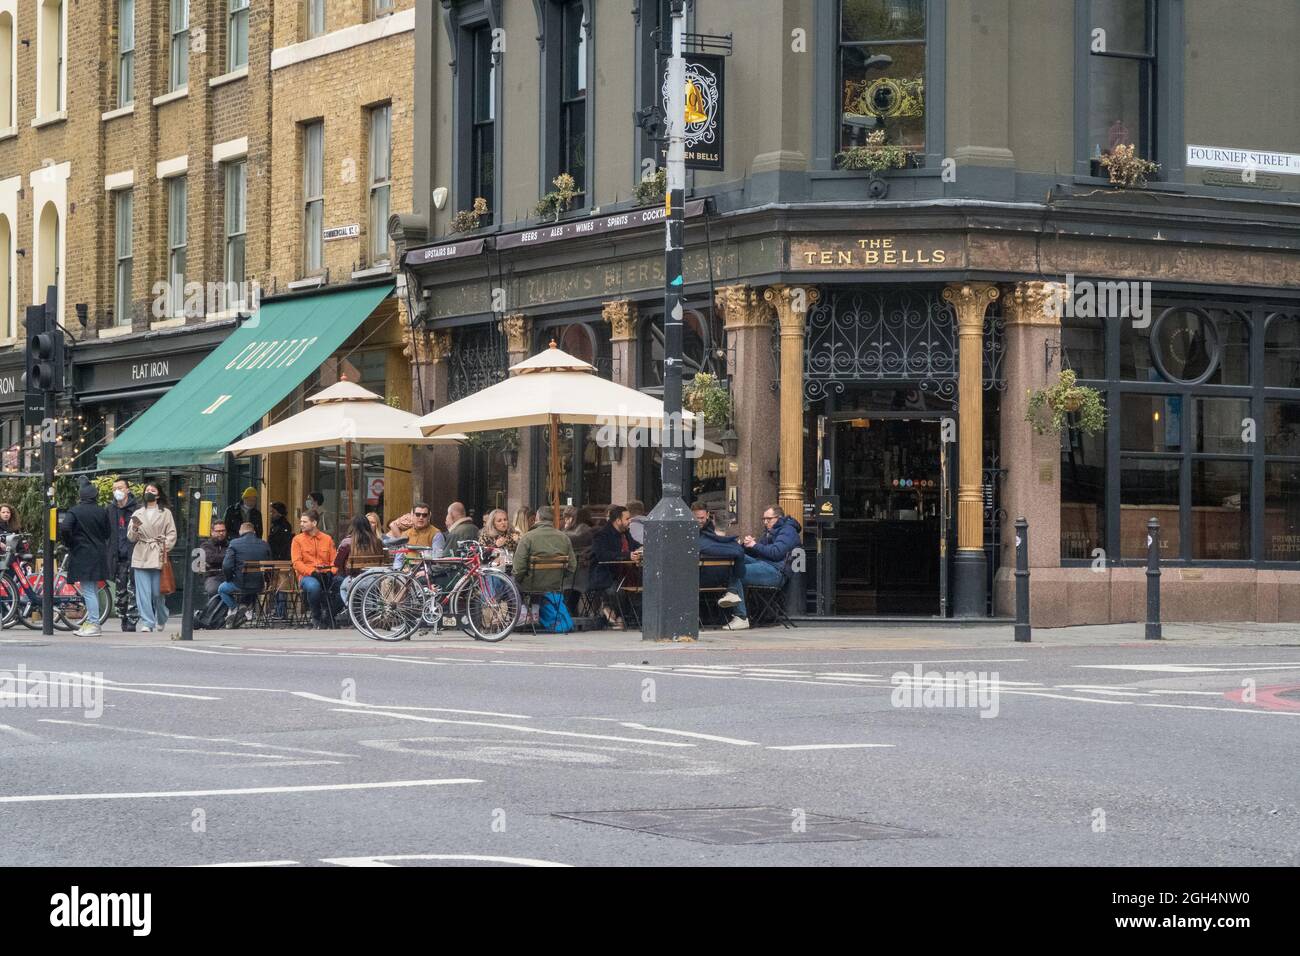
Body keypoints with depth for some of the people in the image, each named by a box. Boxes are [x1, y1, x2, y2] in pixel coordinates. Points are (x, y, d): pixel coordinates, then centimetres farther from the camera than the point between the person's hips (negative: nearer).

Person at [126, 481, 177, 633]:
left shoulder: (165, 513, 9)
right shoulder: (137, 513, 16)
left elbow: (171, 534, 5)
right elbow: (131, 537, 11)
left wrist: (164, 550, -9)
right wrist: (134, 528, -10)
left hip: (158, 557, -2)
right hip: (141, 556, 2)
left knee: (157, 592, -1)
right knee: (143, 592, -7)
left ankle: (161, 621, 20)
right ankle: (147, 622, -6)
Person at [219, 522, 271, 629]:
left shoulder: (234, 544, -8)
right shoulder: (265, 545, 2)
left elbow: (226, 566, -14)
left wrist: (229, 579, 5)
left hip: (240, 585, -3)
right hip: (259, 587, 3)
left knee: (221, 588, 28)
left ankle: (234, 609, 15)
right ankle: (248, 610, 23)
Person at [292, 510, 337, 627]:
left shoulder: (327, 539, 15)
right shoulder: (298, 539, 8)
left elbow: (334, 560, 11)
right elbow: (297, 562, -2)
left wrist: (331, 572, -11)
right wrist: (311, 572, -18)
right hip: (306, 576, -2)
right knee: (313, 586, -39)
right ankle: (316, 616, -12)